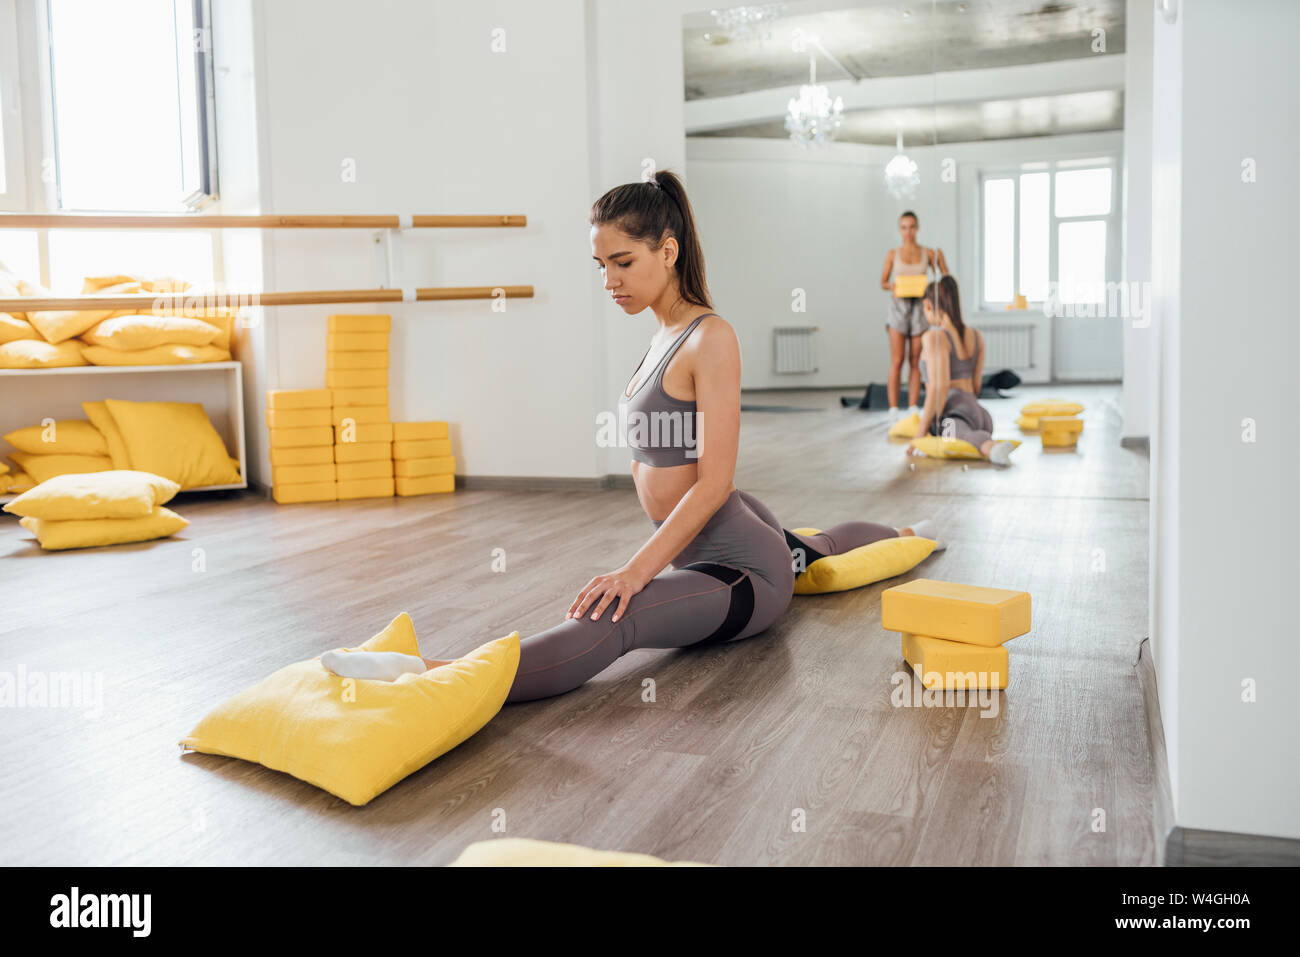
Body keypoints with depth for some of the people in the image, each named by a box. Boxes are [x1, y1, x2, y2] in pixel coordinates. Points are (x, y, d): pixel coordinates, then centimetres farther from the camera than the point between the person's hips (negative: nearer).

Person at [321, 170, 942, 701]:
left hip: (743, 571, -11)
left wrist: (638, 569, -30)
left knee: (611, 622, -38)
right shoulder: (664, 335, 8)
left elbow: (713, 481, -26)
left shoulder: (711, 337, -20)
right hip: (713, 542, 11)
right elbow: (654, 462, 15)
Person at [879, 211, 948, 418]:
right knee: (897, 361, -7)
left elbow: (942, 278, 5)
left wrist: (941, 261, -11)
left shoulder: (928, 253, 7)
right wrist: (893, 287, -13)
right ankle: (893, 408, -5)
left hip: (919, 306, 2)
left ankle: (913, 408, 8)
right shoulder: (892, 254, 4)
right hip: (899, 306, -2)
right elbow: (883, 282, 7)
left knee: (915, 361, 3)